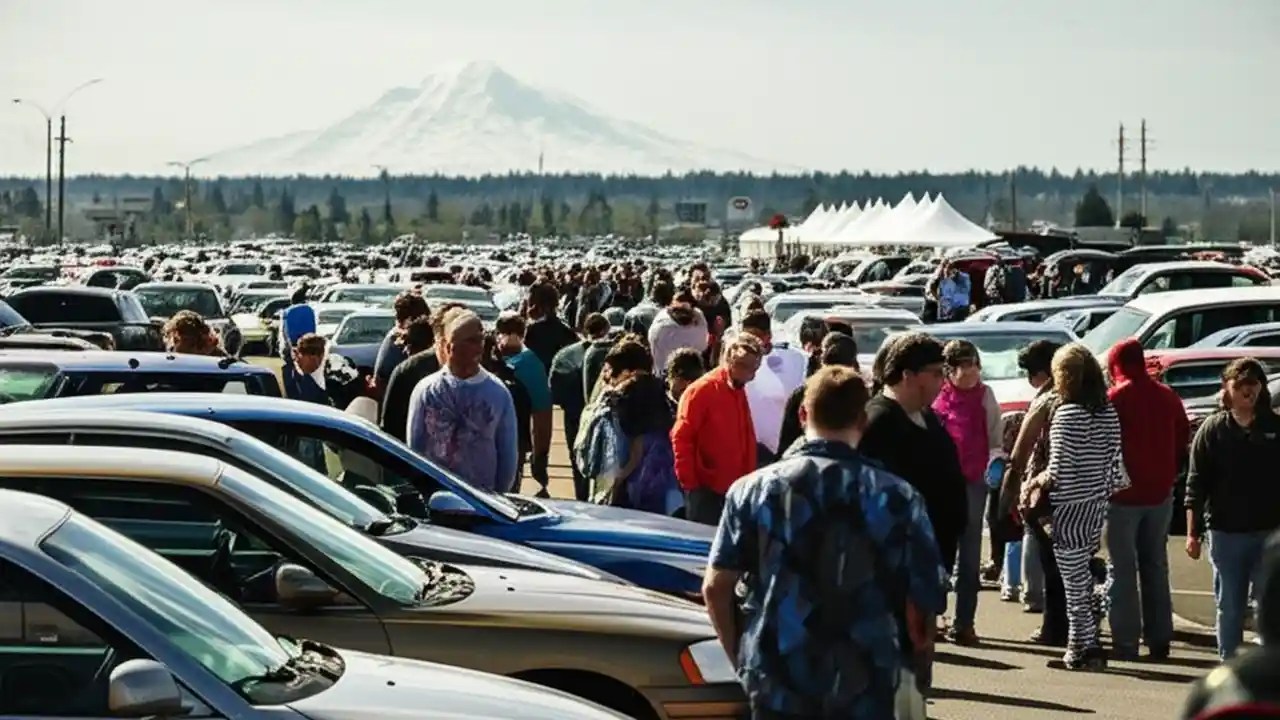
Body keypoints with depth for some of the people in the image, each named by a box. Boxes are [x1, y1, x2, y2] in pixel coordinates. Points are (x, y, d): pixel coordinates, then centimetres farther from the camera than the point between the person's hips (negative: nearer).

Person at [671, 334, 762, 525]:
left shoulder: (739, 391, 12)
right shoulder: (702, 390, -10)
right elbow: (681, 438, -12)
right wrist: (689, 483, -13)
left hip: (736, 490, 7)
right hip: (706, 490, -7)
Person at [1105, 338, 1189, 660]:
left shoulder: (1115, 398, -12)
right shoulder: (1167, 397, 4)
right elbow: (1182, 443, 9)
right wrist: (1168, 476, 15)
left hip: (1124, 495, -5)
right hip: (1160, 494, 5)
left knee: (1123, 569, 1)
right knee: (1156, 566, 14)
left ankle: (1125, 642, 0)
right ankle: (1159, 640, 15)